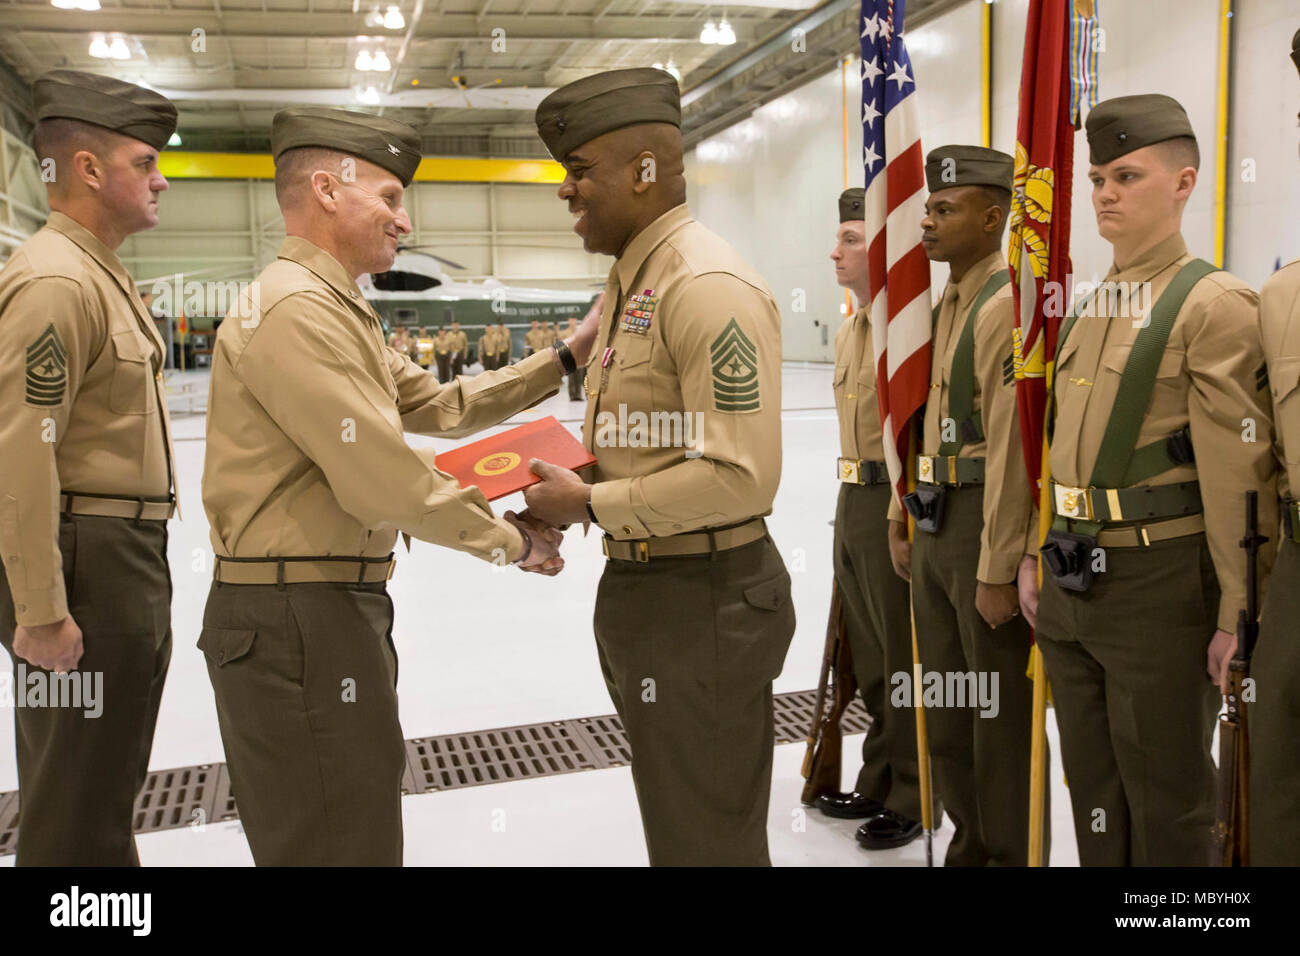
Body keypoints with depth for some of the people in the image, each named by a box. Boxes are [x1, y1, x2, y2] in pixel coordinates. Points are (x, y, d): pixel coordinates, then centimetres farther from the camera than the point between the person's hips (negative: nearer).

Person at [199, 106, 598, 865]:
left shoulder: (335, 310, 17)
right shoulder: (296, 308, -18)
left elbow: (441, 405, 18)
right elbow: (382, 481, -23)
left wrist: (565, 359, 13)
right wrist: (510, 540, -10)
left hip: (336, 606, 11)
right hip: (296, 621, -11)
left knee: (361, 824, 22)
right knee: (339, 842, 0)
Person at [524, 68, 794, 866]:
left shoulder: (708, 285, -19)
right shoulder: (628, 281, 12)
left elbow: (740, 476, -26)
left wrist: (589, 504, -18)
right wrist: (561, 496, 3)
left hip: (706, 599, -10)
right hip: (641, 587, 10)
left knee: (708, 838, 6)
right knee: (671, 814, 24)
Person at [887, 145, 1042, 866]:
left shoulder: (1007, 307, -14)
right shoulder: (939, 307, 14)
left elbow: (1011, 447, -19)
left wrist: (997, 571, -20)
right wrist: (901, 525, 17)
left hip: (987, 526, -9)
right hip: (934, 527, 9)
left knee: (1000, 711, 4)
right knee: (944, 701, 17)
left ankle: (1013, 852, 20)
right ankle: (970, 842, 34)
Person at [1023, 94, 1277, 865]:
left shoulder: (1215, 305, -11)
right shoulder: (1086, 309, 12)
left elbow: (1240, 475, -14)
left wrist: (1240, 610, -14)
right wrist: (1038, 560, 15)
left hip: (1160, 583, -7)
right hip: (1071, 579, 7)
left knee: (1166, 801, 8)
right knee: (1091, 782, 18)